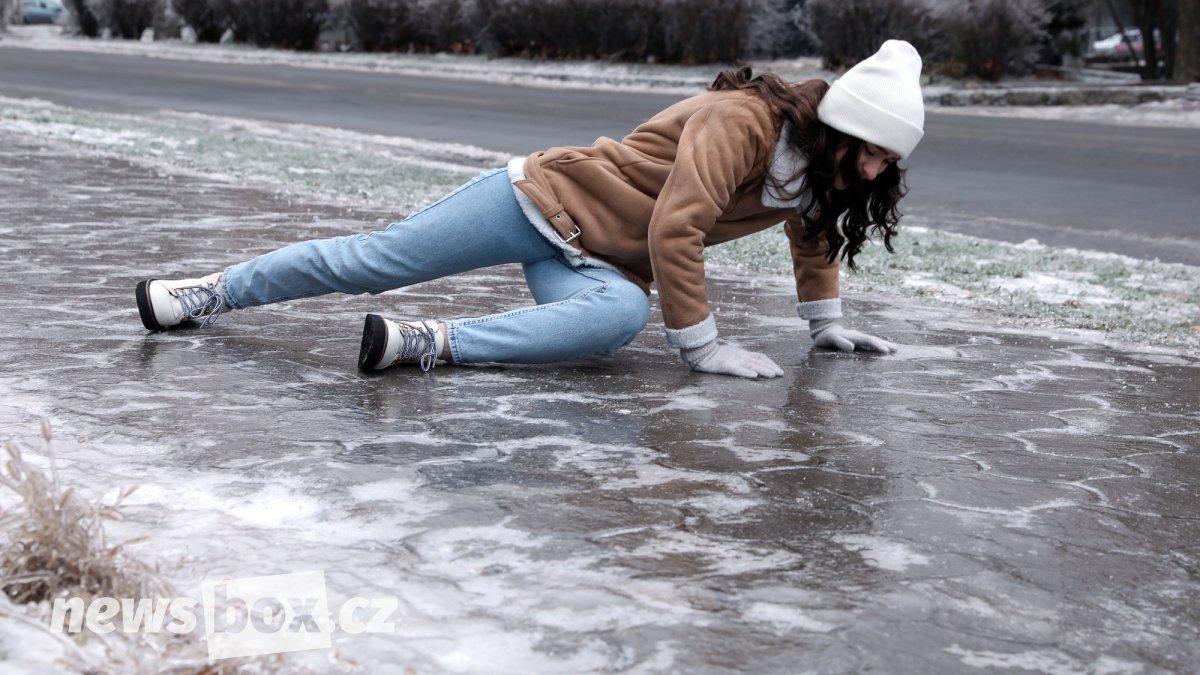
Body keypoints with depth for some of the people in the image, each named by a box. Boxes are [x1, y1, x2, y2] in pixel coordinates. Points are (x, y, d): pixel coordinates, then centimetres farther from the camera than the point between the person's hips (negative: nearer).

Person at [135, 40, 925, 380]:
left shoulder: (820, 169, 2)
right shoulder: (742, 121, -24)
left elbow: (813, 235, 24)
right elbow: (674, 229, -29)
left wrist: (828, 325, 24)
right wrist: (702, 344, -23)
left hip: (596, 263, 6)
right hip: (546, 195, -5)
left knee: (621, 315, -31)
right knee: (374, 258, -4)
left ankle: (428, 342, -31)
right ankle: (213, 292, 13)